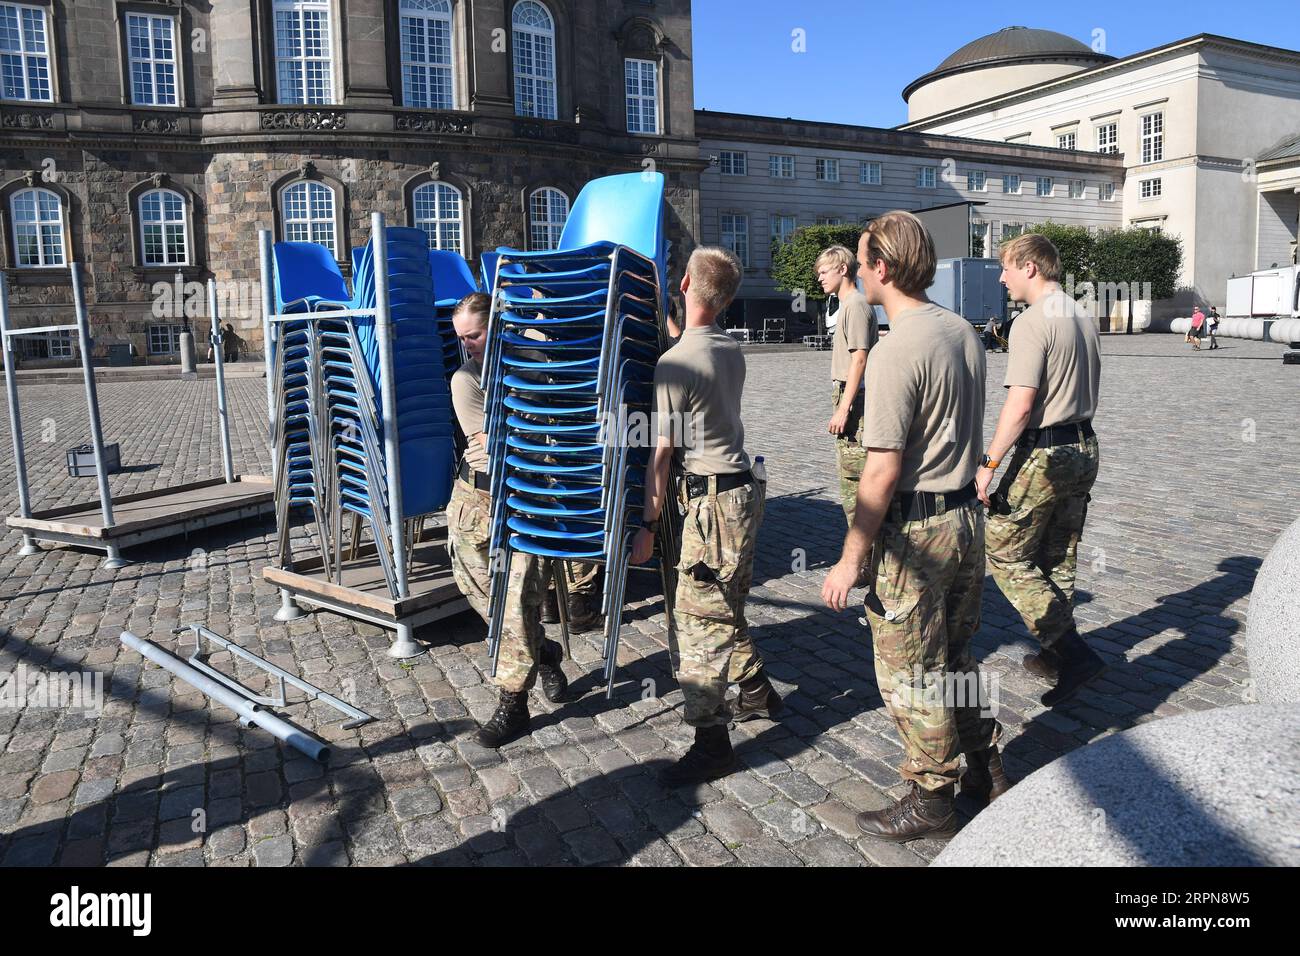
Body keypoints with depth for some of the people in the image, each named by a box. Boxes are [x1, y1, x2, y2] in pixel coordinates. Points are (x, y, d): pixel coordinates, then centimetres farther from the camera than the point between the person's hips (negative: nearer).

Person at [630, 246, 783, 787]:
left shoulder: (675, 364, -17)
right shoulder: (733, 351, 7)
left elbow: (661, 454, -15)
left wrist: (647, 525, -9)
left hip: (714, 503, -9)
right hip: (744, 493, 9)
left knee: (698, 618, -4)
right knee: (725, 610, 22)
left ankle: (712, 743, 2)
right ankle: (757, 693, 37)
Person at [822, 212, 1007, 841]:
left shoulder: (896, 351, -20)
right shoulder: (964, 332, 7)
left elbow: (883, 471, -22)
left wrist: (849, 560, -17)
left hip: (915, 529, -9)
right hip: (968, 514, 9)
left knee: (910, 676, 7)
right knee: (955, 658, 23)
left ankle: (930, 801, 22)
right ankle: (987, 773, 36)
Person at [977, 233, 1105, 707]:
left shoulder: (1033, 322, -17)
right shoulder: (1083, 317, 12)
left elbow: (1020, 405, -23)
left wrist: (989, 463, -20)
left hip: (1043, 455, -9)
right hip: (1084, 447, 9)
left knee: (1007, 555, 1)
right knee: (1059, 559, 17)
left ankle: (1073, 651, -3)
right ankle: (1057, 654, 28)